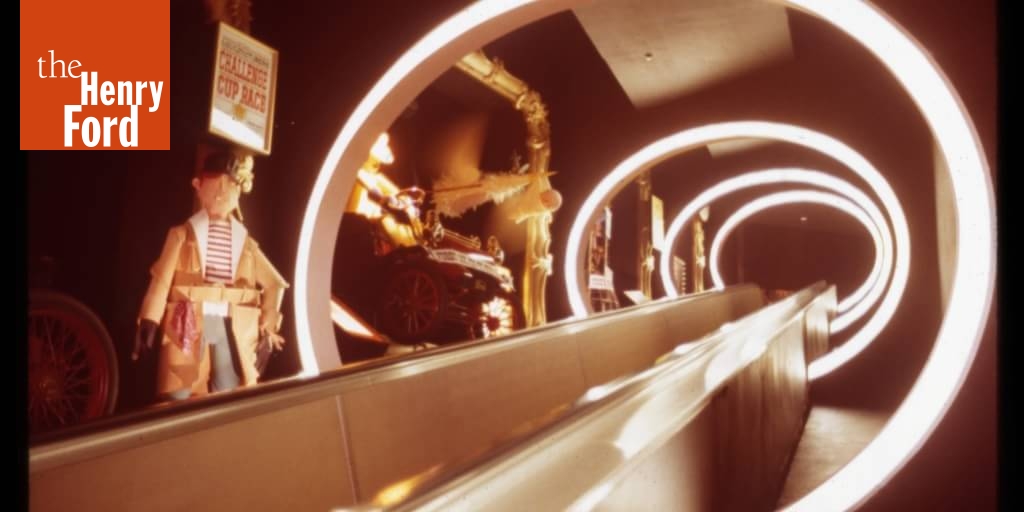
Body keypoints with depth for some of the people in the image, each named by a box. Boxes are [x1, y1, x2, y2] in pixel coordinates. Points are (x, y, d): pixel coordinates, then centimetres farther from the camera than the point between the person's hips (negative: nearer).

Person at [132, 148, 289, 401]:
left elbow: (274, 284, 16)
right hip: (188, 325, -2)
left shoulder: (245, 241, 13)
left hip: (233, 327, 2)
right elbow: (162, 280, 2)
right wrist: (149, 324, -8)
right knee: (180, 401, -3)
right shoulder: (182, 234, 8)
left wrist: (268, 327, 8)